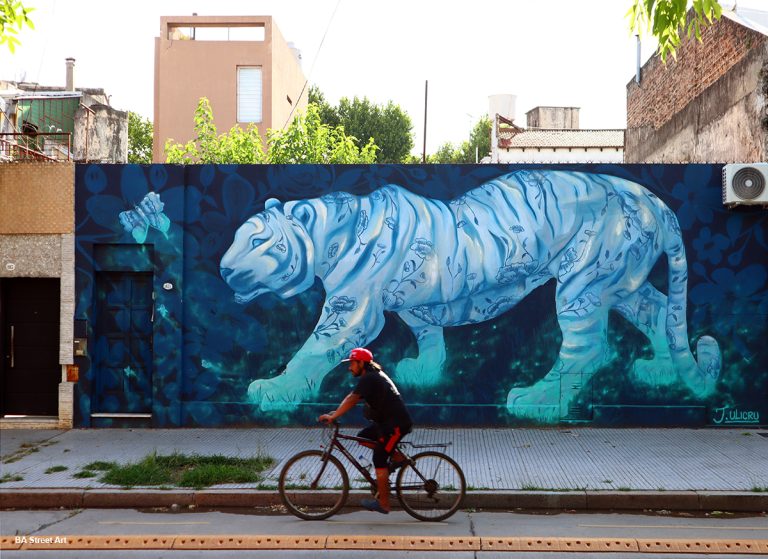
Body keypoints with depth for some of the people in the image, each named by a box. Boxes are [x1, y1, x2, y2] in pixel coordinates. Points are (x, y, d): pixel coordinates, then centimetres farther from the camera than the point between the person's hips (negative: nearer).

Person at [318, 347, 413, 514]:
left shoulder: (368, 379, -15)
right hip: (388, 421, 10)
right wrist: (336, 412, 7)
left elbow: (352, 400, -24)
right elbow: (351, 397, 15)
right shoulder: (373, 375, 16)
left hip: (396, 424, -10)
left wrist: (333, 416, -23)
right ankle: (397, 457, 13)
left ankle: (383, 504, -2)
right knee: (363, 437, 13)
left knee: (379, 460, -8)